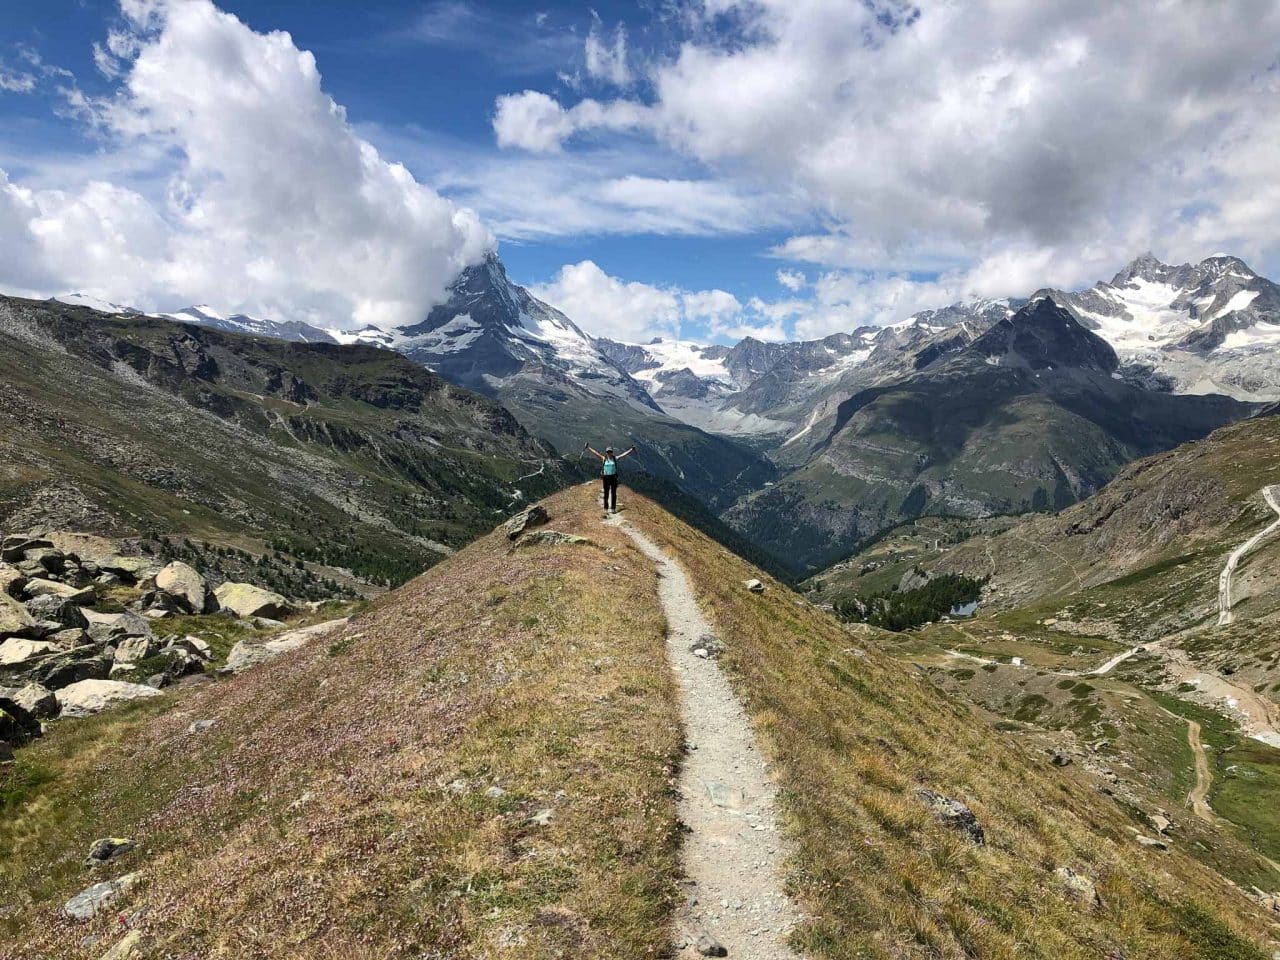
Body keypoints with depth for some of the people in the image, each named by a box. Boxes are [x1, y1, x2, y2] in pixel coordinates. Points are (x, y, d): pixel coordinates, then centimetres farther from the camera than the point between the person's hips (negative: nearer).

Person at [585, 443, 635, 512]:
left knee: (613, 493, 2)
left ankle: (613, 508, 7)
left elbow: (624, 454, 3)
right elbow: (596, 452, 4)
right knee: (606, 493, 4)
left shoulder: (615, 458, 2)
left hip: (613, 477, 0)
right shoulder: (603, 459, 2)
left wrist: (631, 450, 0)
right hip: (606, 477, 0)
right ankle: (606, 508, 11)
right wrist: (589, 447, 5)